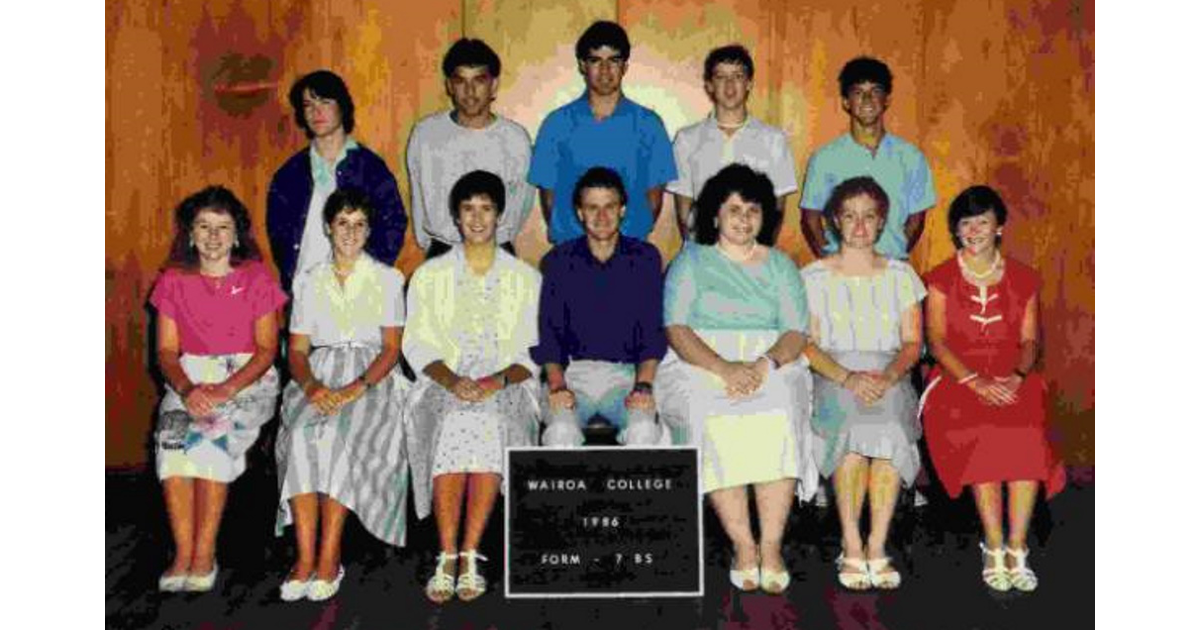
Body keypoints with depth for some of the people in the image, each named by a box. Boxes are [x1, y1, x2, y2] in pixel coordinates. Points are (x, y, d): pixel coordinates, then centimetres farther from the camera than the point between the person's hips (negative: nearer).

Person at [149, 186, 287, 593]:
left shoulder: (257, 278, 2)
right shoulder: (174, 281, 10)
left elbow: (267, 349, -3)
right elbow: (166, 350, 6)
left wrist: (226, 389, -18)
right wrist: (186, 389, -16)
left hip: (248, 376, -2)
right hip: (190, 377, 2)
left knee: (211, 435, -31)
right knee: (171, 436, -28)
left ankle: (204, 556, -25)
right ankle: (184, 555, -27)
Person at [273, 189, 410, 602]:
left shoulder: (388, 279, 9)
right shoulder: (309, 281, 16)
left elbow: (391, 348, 0)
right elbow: (297, 350, 10)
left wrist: (357, 387, -17)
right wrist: (311, 385, -13)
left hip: (372, 378, -2)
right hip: (319, 376, 2)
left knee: (340, 436, -32)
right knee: (302, 436, -29)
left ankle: (330, 557, -26)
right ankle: (305, 557, -29)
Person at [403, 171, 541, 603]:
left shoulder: (525, 278, 13)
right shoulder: (429, 275, 14)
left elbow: (534, 352, 6)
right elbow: (417, 345, 6)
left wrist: (498, 380, -14)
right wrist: (452, 380, -14)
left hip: (505, 387, 0)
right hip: (444, 385, 0)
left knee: (490, 425, -33)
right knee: (452, 427, -32)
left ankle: (470, 555, -26)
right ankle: (448, 556, -25)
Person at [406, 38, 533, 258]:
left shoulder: (515, 138, -6)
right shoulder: (424, 133, -3)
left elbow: (522, 202, 7)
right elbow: (418, 198, 9)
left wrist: (498, 245, 11)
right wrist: (428, 243, 13)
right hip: (440, 255, 1)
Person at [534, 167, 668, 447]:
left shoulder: (645, 258, 9)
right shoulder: (558, 261, 8)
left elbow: (653, 330, 5)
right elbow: (548, 332, 4)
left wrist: (644, 385, -11)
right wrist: (556, 385, -13)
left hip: (626, 373, 0)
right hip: (572, 371, 0)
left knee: (645, 431, -30)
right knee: (561, 431, -31)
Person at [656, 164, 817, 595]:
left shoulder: (780, 265, 17)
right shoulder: (691, 260, 11)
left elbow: (796, 332, 6)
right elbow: (676, 330, -2)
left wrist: (765, 364, -16)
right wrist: (724, 368, -18)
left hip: (773, 367, 1)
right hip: (699, 366, -1)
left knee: (779, 418, -31)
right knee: (716, 422, -33)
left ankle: (771, 547, -25)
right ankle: (743, 546, -24)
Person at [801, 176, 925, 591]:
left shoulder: (900, 275, 16)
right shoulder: (814, 277, 9)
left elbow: (912, 342, 8)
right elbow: (807, 344, 1)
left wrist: (888, 375, -13)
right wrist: (847, 377, -17)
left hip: (889, 378, 1)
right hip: (833, 377, -1)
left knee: (888, 426, -33)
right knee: (852, 423, -34)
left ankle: (877, 548, -25)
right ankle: (852, 548, -25)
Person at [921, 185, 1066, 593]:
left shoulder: (1023, 279, 14)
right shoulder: (941, 279, 8)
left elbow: (1030, 340, 8)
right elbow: (937, 342, -2)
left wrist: (1017, 376, -13)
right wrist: (976, 381, -16)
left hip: (1013, 379, 2)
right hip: (958, 377, -1)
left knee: (1028, 436, -30)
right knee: (981, 436, -31)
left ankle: (1016, 548, -23)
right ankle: (995, 550, -23)